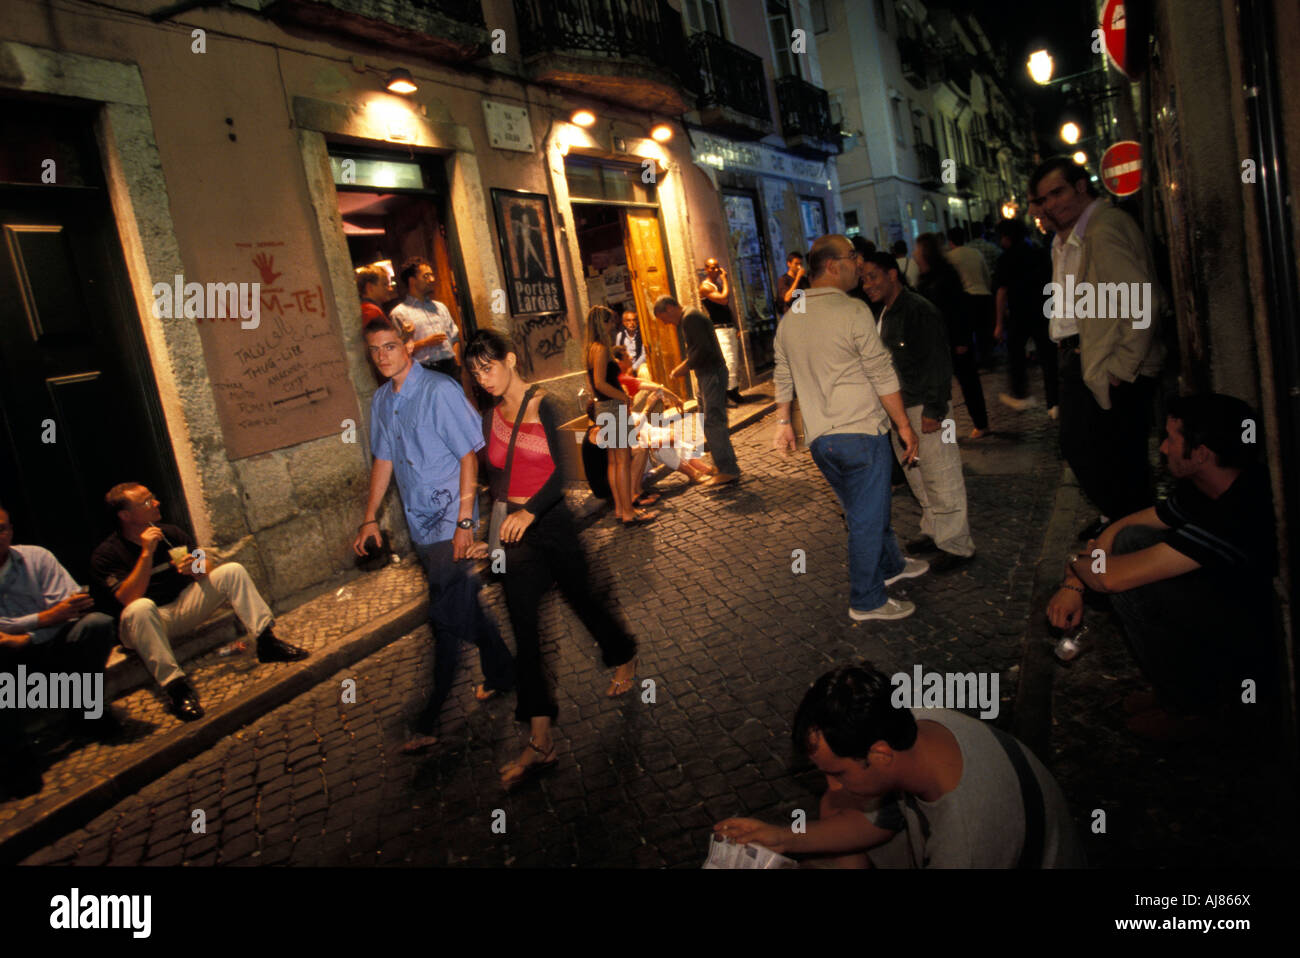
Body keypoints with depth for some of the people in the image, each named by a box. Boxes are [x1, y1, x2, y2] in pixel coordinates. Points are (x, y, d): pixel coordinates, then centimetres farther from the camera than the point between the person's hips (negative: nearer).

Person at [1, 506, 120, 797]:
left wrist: (26, 638, -21)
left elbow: (72, 604, -7)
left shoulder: (36, 557, 2)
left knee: (98, 623, -26)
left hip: (51, 646, 2)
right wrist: (43, 619, -31)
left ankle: (88, 705, -5)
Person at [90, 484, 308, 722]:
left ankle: (267, 641, -18)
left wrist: (198, 565, -22)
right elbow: (128, 599, -24)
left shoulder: (170, 533, 7)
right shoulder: (106, 555, -10)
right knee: (140, 608, -40)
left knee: (232, 571, -9)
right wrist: (147, 553, -28)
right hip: (147, 622, -5)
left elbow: (207, 564, 2)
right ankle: (176, 686, -43)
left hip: (182, 609, 6)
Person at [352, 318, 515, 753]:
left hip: (449, 520, -7)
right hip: (419, 523, 7)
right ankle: (501, 673, 35)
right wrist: (370, 519, 17)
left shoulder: (439, 391, -14)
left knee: (445, 617, -5)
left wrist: (464, 521, -19)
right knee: (463, 603, 16)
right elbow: (383, 460, 18)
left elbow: (468, 455, -15)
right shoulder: (380, 400, 9)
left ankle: (429, 721, 3)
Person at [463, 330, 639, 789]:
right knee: (522, 621, 0)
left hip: (551, 522, -5)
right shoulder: (491, 418, 8)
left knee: (580, 594, 12)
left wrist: (531, 511, -28)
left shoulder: (544, 407, -9)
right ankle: (540, 741, 4)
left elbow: (563, 469, -16)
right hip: (514, 531, 5)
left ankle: (624, 656, 47)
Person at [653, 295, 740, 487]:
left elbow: (703, 349, -23)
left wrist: (685, 367, -15)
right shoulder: (688, 319, 19)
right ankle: (726, 467, 19)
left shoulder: (690, 319, -14)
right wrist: (684, 366, 12)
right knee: (711, 423, 14)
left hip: (712, 374, -11)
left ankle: (728, 470, -7)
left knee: (713, 423, -10)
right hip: (707, 374, 11)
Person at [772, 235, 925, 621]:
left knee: (863, 511, 23)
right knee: (868, 519, 4)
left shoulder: (789, 319, 8)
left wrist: (784, 422, 25)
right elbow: (882, 376, -12)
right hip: (861, 431, -7)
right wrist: (904, 425, -5)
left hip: (819, 439, 8)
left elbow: (783, 377, 15)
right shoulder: (852, 312, -13)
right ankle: (867, 602, 13)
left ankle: (891, 565, 42)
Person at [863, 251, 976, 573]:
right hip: (899, 408, 9)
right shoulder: (884, 314, 13)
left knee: (940, 478, -2)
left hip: (925, 408, -9)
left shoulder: (918, 310, -15)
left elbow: (938, 361, -18)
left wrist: (933, 409, -22)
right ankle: (934, 533, 31)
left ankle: (957, 545, 7)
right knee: (918, 479, 18)